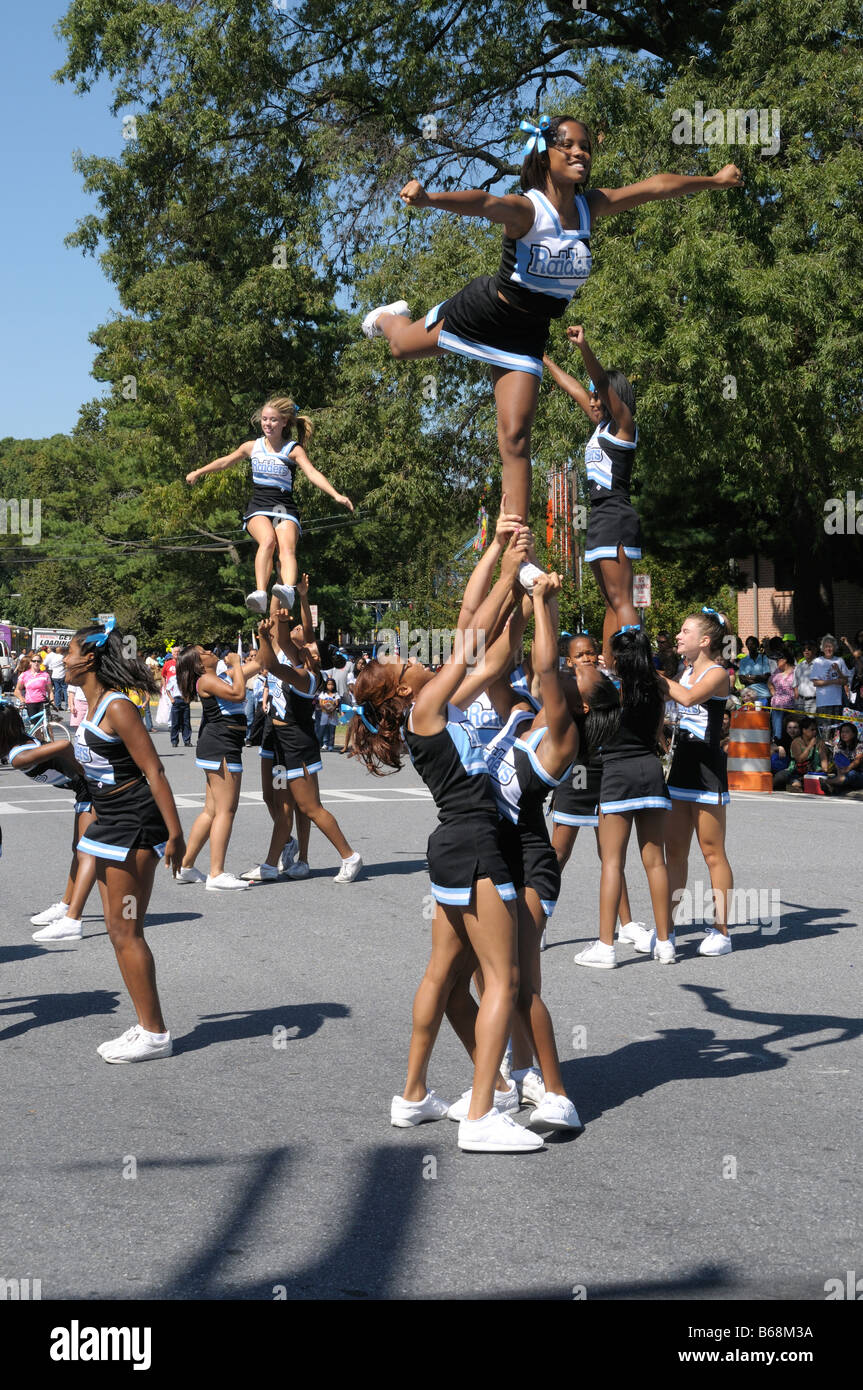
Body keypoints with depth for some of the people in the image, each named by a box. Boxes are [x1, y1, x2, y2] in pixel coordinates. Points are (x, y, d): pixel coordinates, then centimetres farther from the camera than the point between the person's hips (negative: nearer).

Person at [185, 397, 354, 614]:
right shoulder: (253, 447, 13)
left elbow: (313, 473, -14)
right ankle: (260, 594, -50)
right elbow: (226, 462, 30)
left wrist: (336, 495, -30)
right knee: (268, 540, -32)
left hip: (285, 509, -1)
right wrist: (198, 472, 40)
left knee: (287, 547, -31)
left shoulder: (293, 450, 2)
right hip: (258, 508, 1)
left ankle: (288, 589, -58)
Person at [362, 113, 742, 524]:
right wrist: (428, 198, -67)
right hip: (484, 312, -3)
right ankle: (389, 317, 62)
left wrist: (714, 180, 16)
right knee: (402, 346, 23)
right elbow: (483, 203, -48)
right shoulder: (526, 209, -26)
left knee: (515, 438, -7)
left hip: (527, 335, 3)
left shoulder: (591, 206, -7)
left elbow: (655, 186, 5)